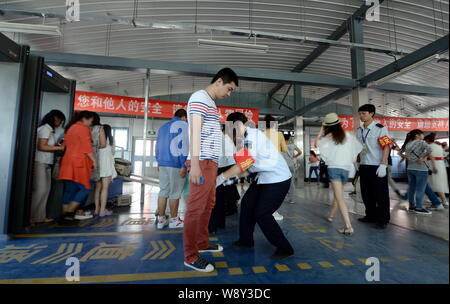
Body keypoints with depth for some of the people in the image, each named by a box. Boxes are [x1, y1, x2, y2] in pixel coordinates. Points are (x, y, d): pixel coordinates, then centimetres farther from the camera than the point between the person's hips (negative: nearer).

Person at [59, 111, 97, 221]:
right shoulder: (83, 128, -6)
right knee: (85, 189, -4)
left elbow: (66, 145, 23)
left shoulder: (71, 128, 22)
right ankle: (69, 212, -5)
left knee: (70, 189, 9)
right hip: (79, 163, -9)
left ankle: (64, 213, 10)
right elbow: (87, 147, -13)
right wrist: (94, 160, -8)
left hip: (69, 162, 9)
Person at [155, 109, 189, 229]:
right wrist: (184, 165, -14)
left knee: (163, 191, 8)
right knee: (175, 193, 0)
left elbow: (158, 146, 23)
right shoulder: (183, 125, -2)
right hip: (175, 164, -7)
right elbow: (183, 145, -13)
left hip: (162, 163, 7)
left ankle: (161, 219, 13)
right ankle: (174, 220, 9)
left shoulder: (163, 126, 21)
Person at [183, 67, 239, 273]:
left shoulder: (210, 103, 23)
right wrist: (195, 162, -22)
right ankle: (190, 256, 8)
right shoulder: (200, 97, -6)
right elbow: (195, 130, -16)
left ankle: (202, 243, 31)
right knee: (196, 207, -4)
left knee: (208, 204, 16)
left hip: (210, 162, 10)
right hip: (202, 162, -10)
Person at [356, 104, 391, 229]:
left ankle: (383, 220, 17)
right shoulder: (359, 131, 10)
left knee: (381, 194, 4)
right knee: (366, 194, 13)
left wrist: (383, 165, -18)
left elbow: (386, 147, -12)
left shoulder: (380, 128, -6)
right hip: (364, 166, 6)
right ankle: (371, 216, 28)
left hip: (377, 166, -6)